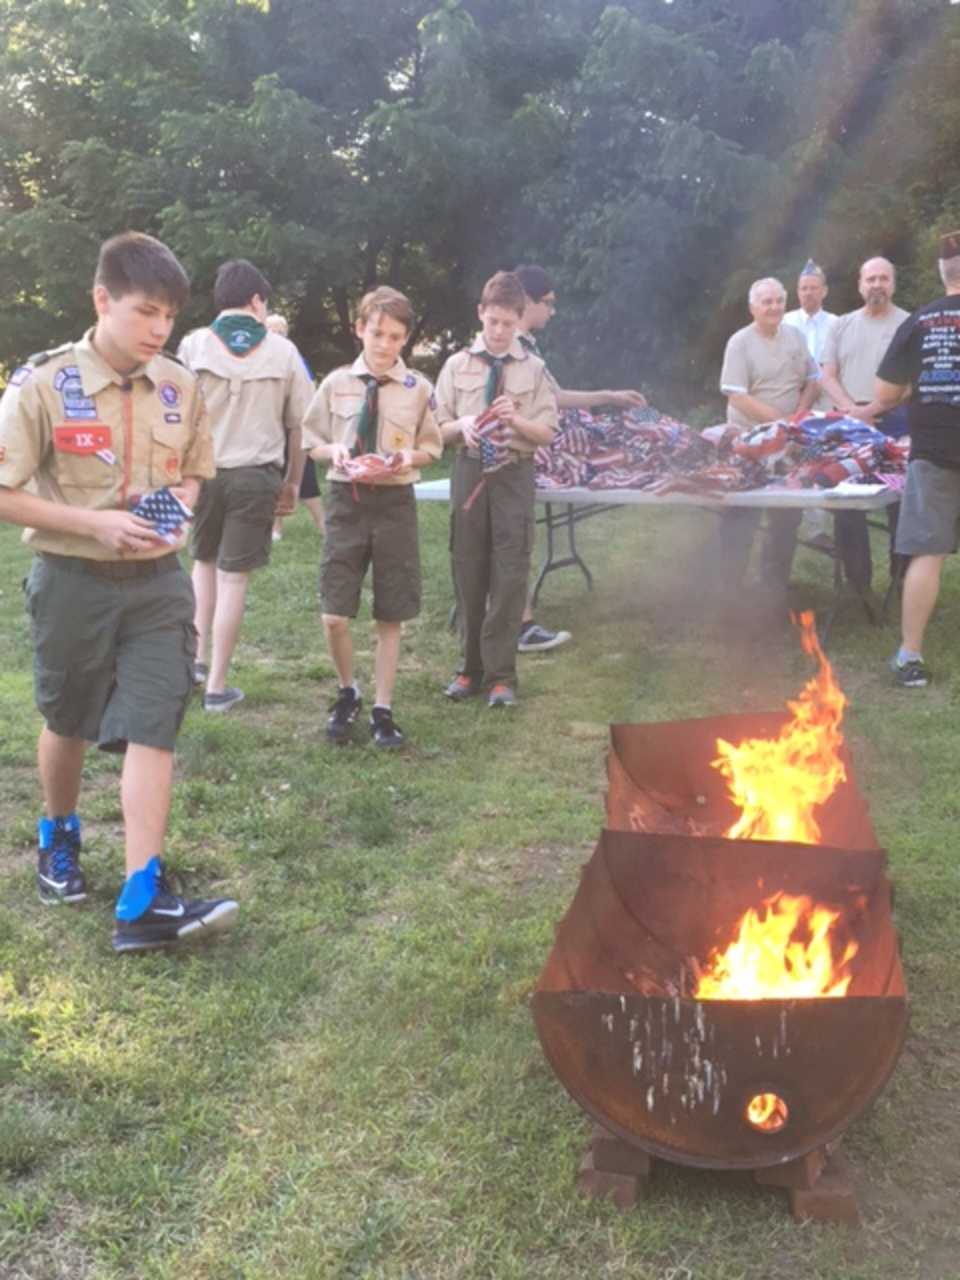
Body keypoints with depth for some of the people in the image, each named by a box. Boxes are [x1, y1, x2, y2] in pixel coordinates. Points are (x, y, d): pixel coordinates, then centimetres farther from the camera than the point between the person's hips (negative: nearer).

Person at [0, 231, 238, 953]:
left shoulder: (181, 388, 0)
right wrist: (98, 523, -21)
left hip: (157, 583, 2)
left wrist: (178, 509, -8)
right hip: (74, 583, -2)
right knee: (68, 724, 17)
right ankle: (59, 838, 44)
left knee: (153, 730, -6)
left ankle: (143, 900, -5)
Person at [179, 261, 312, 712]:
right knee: (234, 577, 4)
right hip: (256, 475, -1)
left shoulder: (194, 345, -2)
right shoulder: (283, 351, 1)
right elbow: (298, 424, 4)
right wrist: (293, 481, 14)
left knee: (205, 562, 24)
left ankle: (199, 660, 22)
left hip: (203, 470, 1)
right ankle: (217, 685, 8)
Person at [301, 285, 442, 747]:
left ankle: (382, 709, 21)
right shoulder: (337, 383, 1)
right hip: (346, 499, 0)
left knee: (390, 617, 7)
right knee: (334, 616, -4)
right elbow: (311, 440, 9)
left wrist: (409, 458, -13)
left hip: (394, 501, 0)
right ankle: (347, 693, 23)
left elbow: (431, 447, 8)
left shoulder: (418, 389, -2)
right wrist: (333, 450, -12)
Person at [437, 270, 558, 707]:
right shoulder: (458, 365, 6)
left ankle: (500, 674, 3)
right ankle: (471, 666, 18)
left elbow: (546, 433, 2)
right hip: (469, 471, 2)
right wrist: (463, 426, -14)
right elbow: (438, 428, 7)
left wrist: (516, 420, -16)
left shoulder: (533, 369, 3)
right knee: (468, 572, 6)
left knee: (510, 575, -4)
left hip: (514, 474, -1)